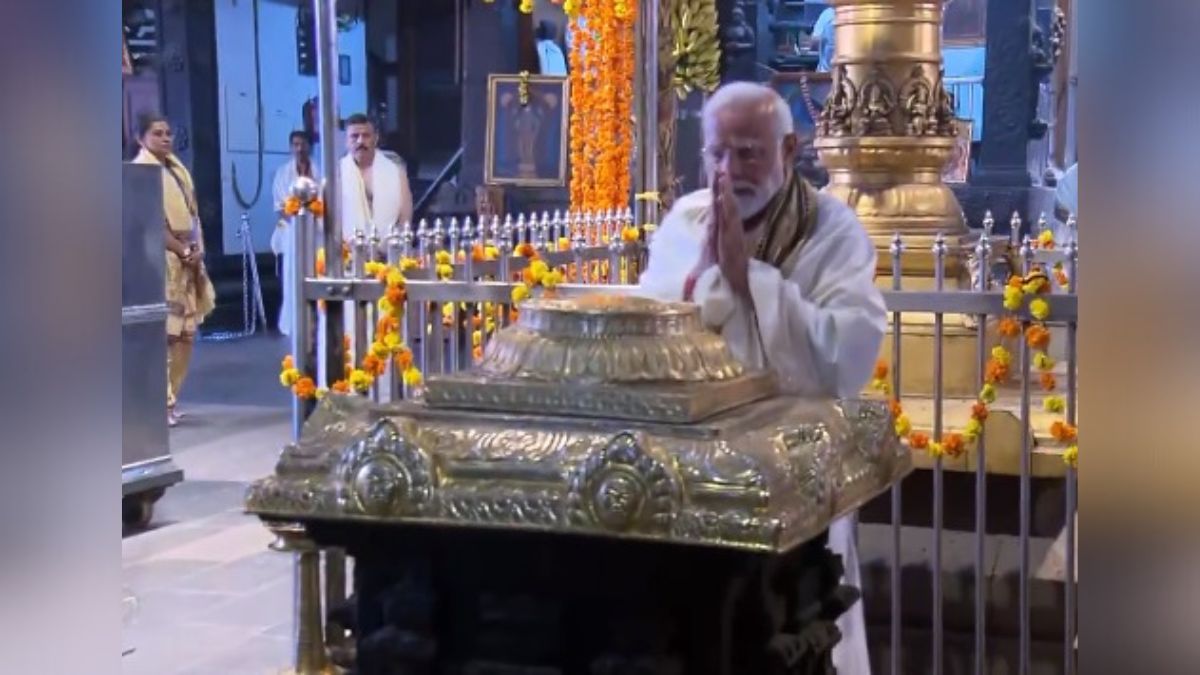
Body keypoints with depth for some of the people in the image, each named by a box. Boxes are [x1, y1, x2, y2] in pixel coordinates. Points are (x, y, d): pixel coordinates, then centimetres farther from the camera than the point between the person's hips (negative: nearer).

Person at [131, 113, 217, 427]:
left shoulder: (176, 167, 15)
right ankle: (161, 403, -3)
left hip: (188, 260, 8)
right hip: (162, 261, -8)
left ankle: (170, 397, 19)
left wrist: (198, 249, 0)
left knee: (186, 332, 10)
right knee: (163, 334, -9)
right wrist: (184, 251, -15)